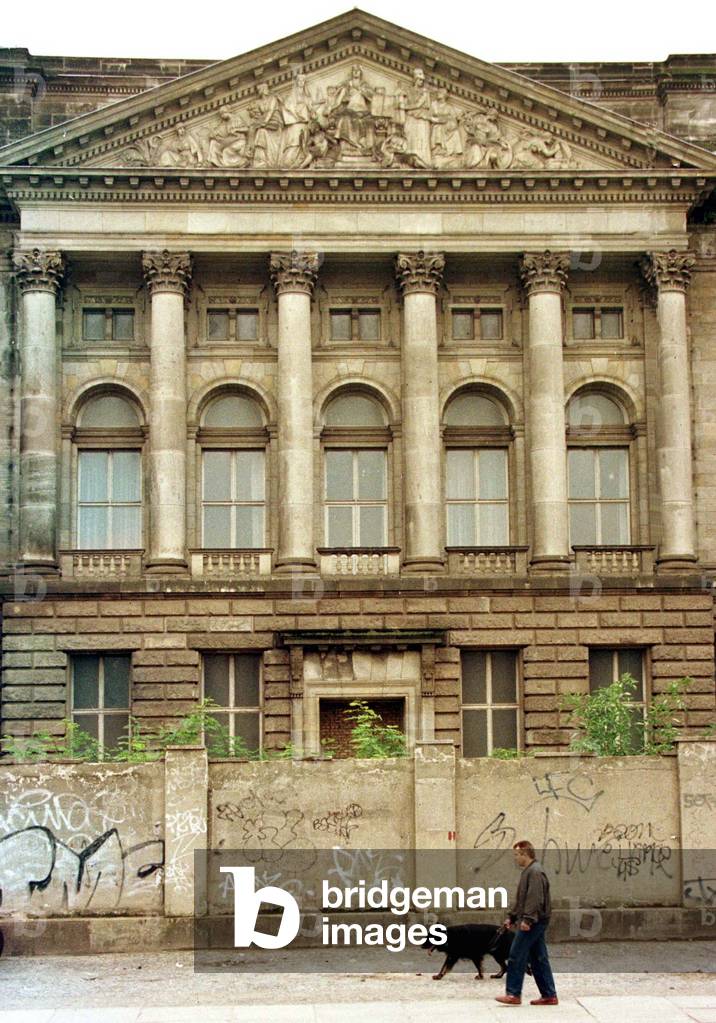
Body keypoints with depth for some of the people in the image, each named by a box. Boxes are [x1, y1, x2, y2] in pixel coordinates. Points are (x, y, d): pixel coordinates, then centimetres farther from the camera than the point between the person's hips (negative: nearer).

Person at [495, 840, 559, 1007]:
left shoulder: (534, 872, -14)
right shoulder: (528, 871, 19)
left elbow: (535, 898, -23)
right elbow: (520, 898, 25)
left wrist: (527, 919, -26)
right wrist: (512, 916, 22)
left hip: (532, 923, -10)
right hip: (535, 922, 10)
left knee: (516, 957, -8)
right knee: (538, 959, 10)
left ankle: (513, 994, -5)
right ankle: (549, 995, 13)